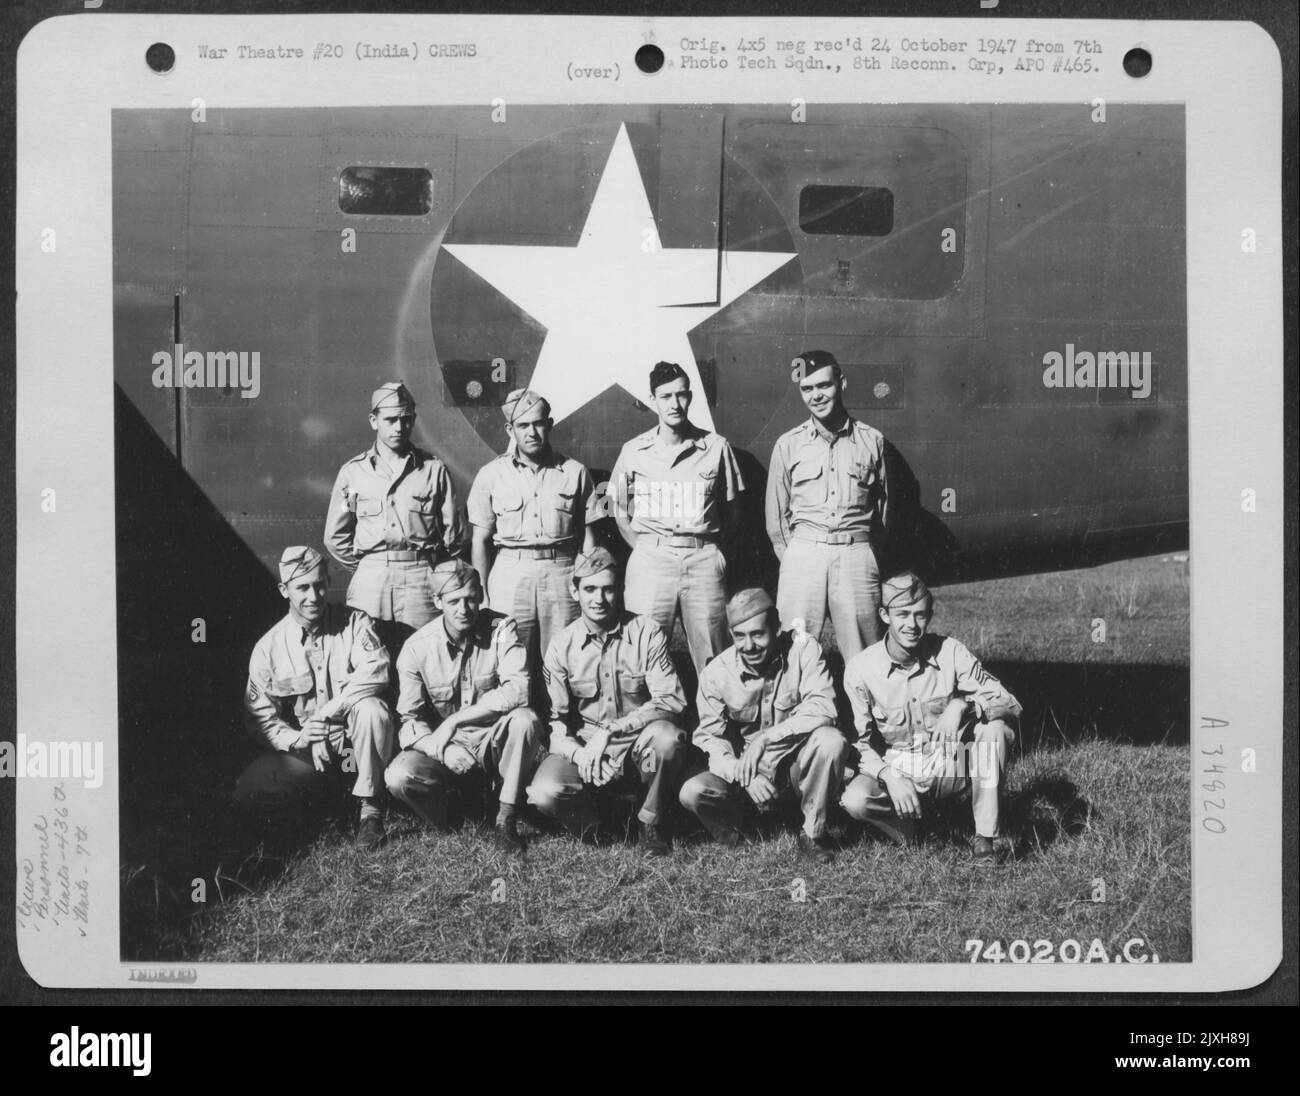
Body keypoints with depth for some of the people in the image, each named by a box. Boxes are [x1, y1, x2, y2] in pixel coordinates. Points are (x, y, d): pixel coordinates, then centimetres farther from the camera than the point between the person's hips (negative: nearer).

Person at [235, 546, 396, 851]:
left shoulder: (354, 623, -4)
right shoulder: (269, 647, -1)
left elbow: (376, 671, -21)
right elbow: (259, 716, -2)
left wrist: (325, 713, -26)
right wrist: (296, 739, -21)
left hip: (352, 736, -1)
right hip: (302, 747, 1)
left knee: (371, 708, -35)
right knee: (247, 793, -21)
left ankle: (371, 806, -18)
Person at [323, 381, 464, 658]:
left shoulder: (434, 469, 7)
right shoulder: (353, 472, 10)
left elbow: (452, 533, 8)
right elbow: (335, 536, 15)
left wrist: (429, 570, 6)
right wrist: (365, 565, 10)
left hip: (421, 580, -1)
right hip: (369, 580, 1)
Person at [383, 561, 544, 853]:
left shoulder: (501, 630, -12)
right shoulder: (417, 648, -9)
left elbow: (517, 690, -25)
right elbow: (410, 718, -6)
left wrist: (454, 720, -27)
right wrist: (443, 750, -27)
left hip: (494, 740, 0)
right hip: (445, 747, 0)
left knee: (525, 719, -33)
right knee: (398, 777, -28)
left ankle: (506, 821, -18)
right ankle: (448, 828, 3)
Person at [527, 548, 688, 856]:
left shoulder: (646, 633, -7)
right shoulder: (561, 646, -1)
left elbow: (671, 700, -16)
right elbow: (557, 720, 1)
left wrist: (609, 730, -24)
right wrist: (579, 753, -21)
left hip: (640, 747, 0)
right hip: (583, 747, 1)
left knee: (667, 737, -35)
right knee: (544, 794, -29)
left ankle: (653, 822, -8)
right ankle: (591, 819, 7)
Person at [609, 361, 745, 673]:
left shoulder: (716, 447, 4)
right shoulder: (634, 452, 5)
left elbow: (731, 508, 11)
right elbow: (620, 511, 14)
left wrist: (714, 551, 4)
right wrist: (644, 550, 5)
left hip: (704, 560, 0)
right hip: (651, 561, 0)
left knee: (712, 662, 0)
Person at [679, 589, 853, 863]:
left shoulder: (802, 648, -15)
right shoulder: (716, 673, -10)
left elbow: (822, 709, -25)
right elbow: (710, 737, -8)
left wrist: (765, 738, -30)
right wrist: (745, 776, -26)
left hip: (797, 762, -1)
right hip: (747, 770, 1)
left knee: (831, 740, -33)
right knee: (692, 793, -26)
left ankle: (813, 833, -13)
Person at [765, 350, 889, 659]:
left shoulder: (871, 440, 8)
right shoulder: (788, 445, 8)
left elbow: (882, 506, 13)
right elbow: (777, 514, 12)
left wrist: (869, 558, 7)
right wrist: (791, 558, 4)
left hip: (857, 555, 0)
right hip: (803, 553, 0)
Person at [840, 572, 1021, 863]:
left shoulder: (949, 652, -11)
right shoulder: (860, 669, -12)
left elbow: (1010, 704, -13)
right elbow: (862, 743, -7)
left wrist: (961, 705, -32)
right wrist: (889, 775, -27)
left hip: (950, 768, 1)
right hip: (895, 770, -1)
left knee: (994, 728, -26)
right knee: (855, 800, -32)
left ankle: (985, 837, -18)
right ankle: (908, 828, 1)